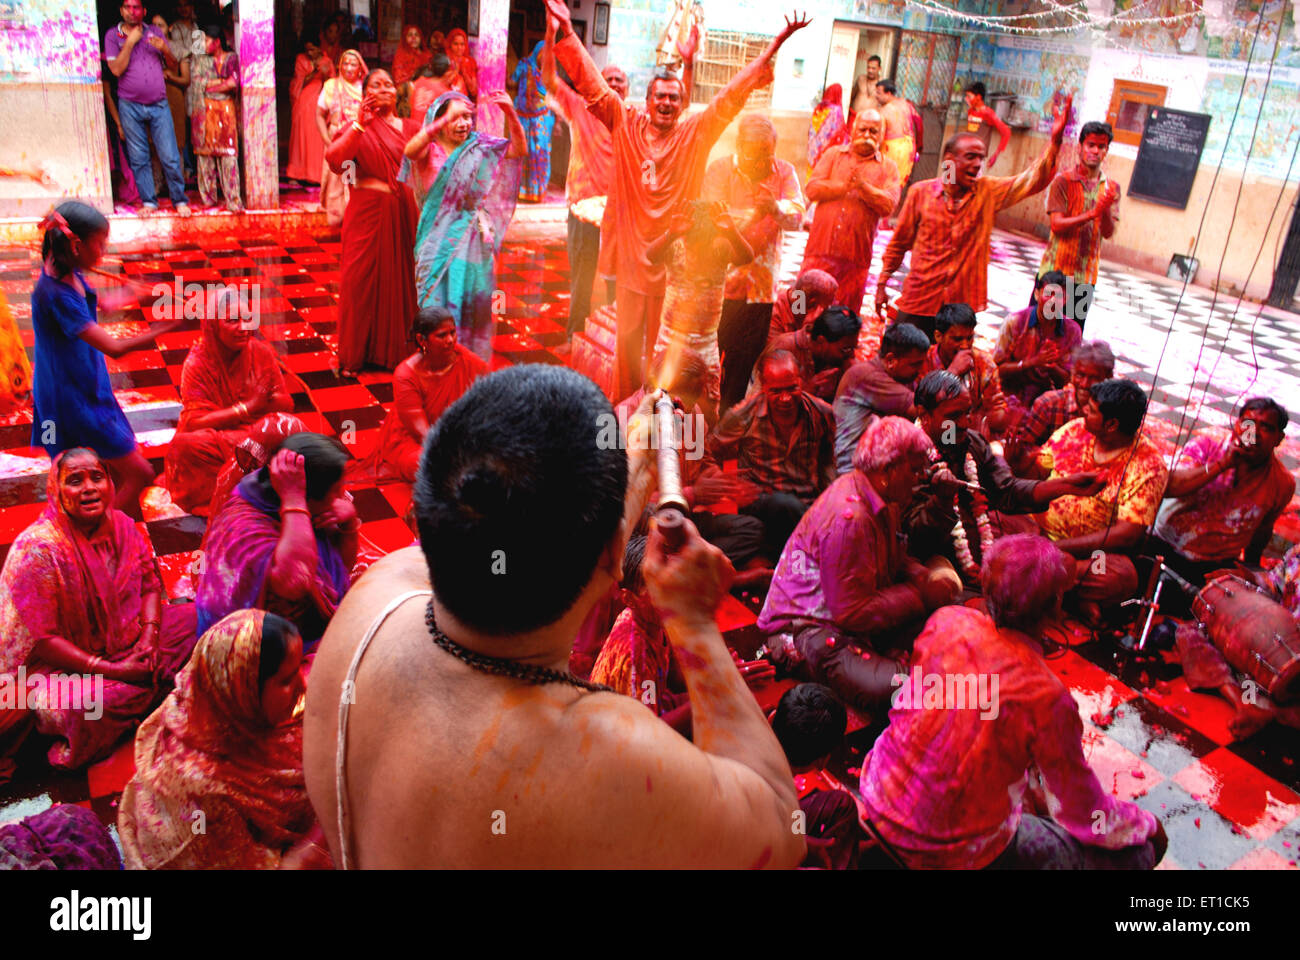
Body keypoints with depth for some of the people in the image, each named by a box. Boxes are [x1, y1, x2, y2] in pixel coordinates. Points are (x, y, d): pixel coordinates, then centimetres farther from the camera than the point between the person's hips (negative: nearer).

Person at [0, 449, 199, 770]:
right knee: (86, 705, -36)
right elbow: (41, 639, -20)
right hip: (62, 665, -6)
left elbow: (150, 584, 7)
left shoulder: (121, 526, -2)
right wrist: (113, 670, -24)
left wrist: (149, 634, -13)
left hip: (126, 640, 7)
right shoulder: (37, 550, -21)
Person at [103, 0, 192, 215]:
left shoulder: (155, 32, 9)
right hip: (130, 106, 0)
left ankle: (179, 200, 8)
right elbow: (116, 69, -9)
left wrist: (165, 50, -10)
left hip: (159, 104, 1)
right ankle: (148, 201, 11)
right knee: (138, 158, 3)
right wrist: (130, 42, -11)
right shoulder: (113, 35, 4)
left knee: (170, 157, -3)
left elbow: (174, 67, 10)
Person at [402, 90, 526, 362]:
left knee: (473, 301, 5)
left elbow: (520, 150, -8)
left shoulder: (480, 148, 3)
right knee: (437, 301, 2)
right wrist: (444, 120, -35)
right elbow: (410, 151, -26)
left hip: (472, 238, 1)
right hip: (438, 239, -1)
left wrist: (510, 113, -23)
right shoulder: (430, 150, -2)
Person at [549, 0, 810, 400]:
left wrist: (772, 48, -5)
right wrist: (567, 33, -5)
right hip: (631, 251, 1)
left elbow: (731, 96, 0)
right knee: (628, 335, 10)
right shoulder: (626, 123, 4)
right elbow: (593, 85, 2)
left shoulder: (697, 133, 2)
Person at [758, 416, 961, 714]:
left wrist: (925, 577, -1)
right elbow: (853, 614, -25)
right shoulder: (849, 517, -26)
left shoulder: (881, 499, 5)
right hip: (808, 628, -10)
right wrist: (922, 595, -18)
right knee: (890, 686, -34)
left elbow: (893, 561, 21)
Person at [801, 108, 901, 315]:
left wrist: (862, 185, -14)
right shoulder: (833, 154, 14)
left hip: (856, 256, 0)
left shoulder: (888, 167, 11)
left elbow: (888, 205, -5)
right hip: (821, 249, 0)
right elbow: (812, 189, 0)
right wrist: (844, 186, -11)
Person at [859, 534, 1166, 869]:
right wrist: (1147, 824, 12)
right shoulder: (1046, 697, -26)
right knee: (1137, 854, 4)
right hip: (952, 855, -6)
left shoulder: (947, 621, -12)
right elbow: (1085, 814, -10)